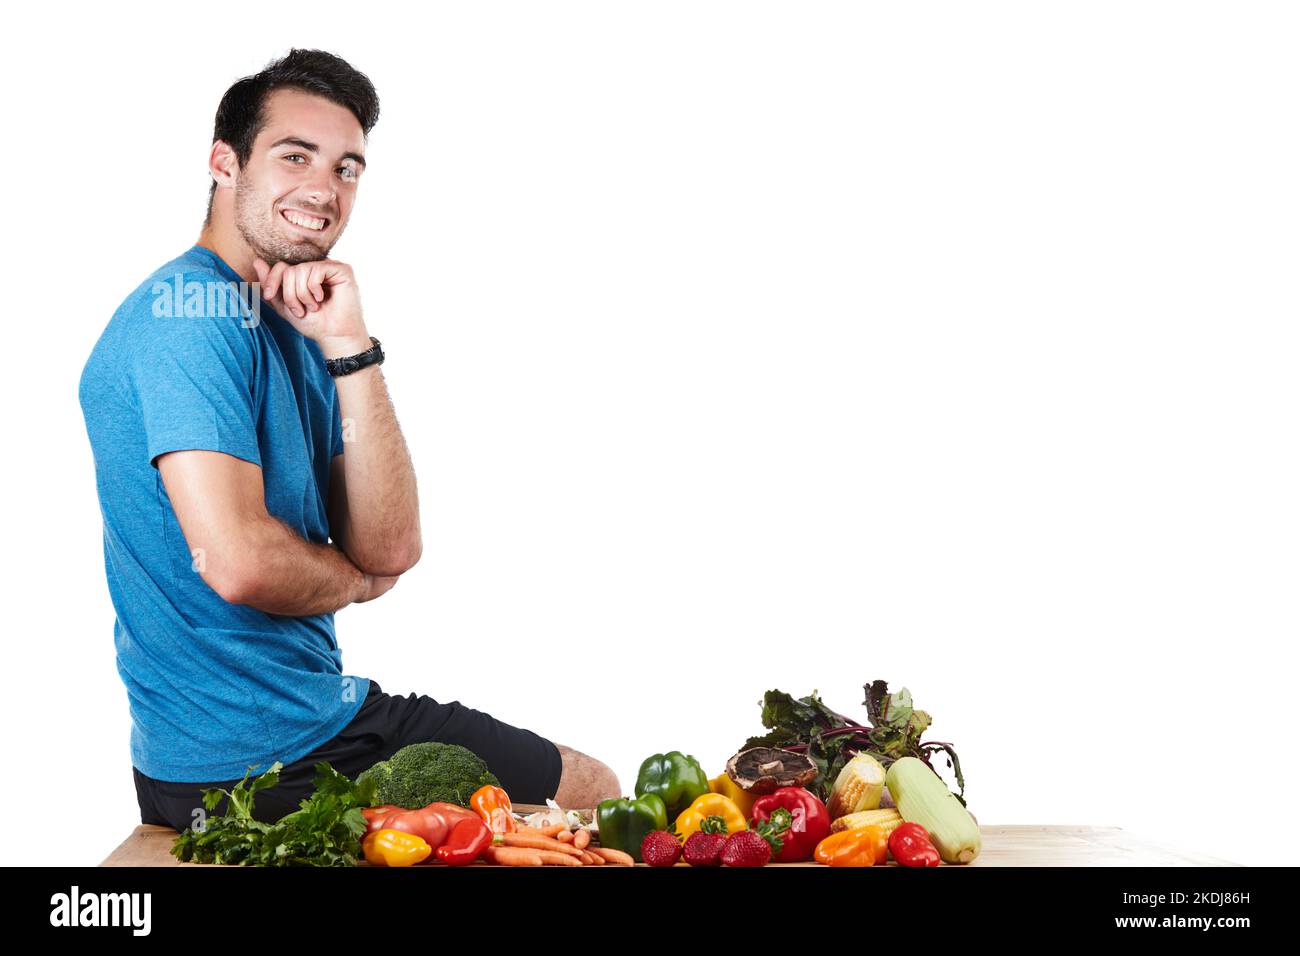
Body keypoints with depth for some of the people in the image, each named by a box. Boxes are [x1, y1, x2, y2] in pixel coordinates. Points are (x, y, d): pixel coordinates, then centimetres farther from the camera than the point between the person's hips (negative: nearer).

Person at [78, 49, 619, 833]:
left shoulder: (299, 327, 9)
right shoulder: (190, 313, -19)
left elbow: (390, 549, -2)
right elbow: (238, 561, -30)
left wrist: (348, 349, -12)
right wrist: (355, 579, -8)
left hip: (326, 710, 8)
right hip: (242, 765, -8)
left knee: (593, 790, 21)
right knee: (582, 798, 6)